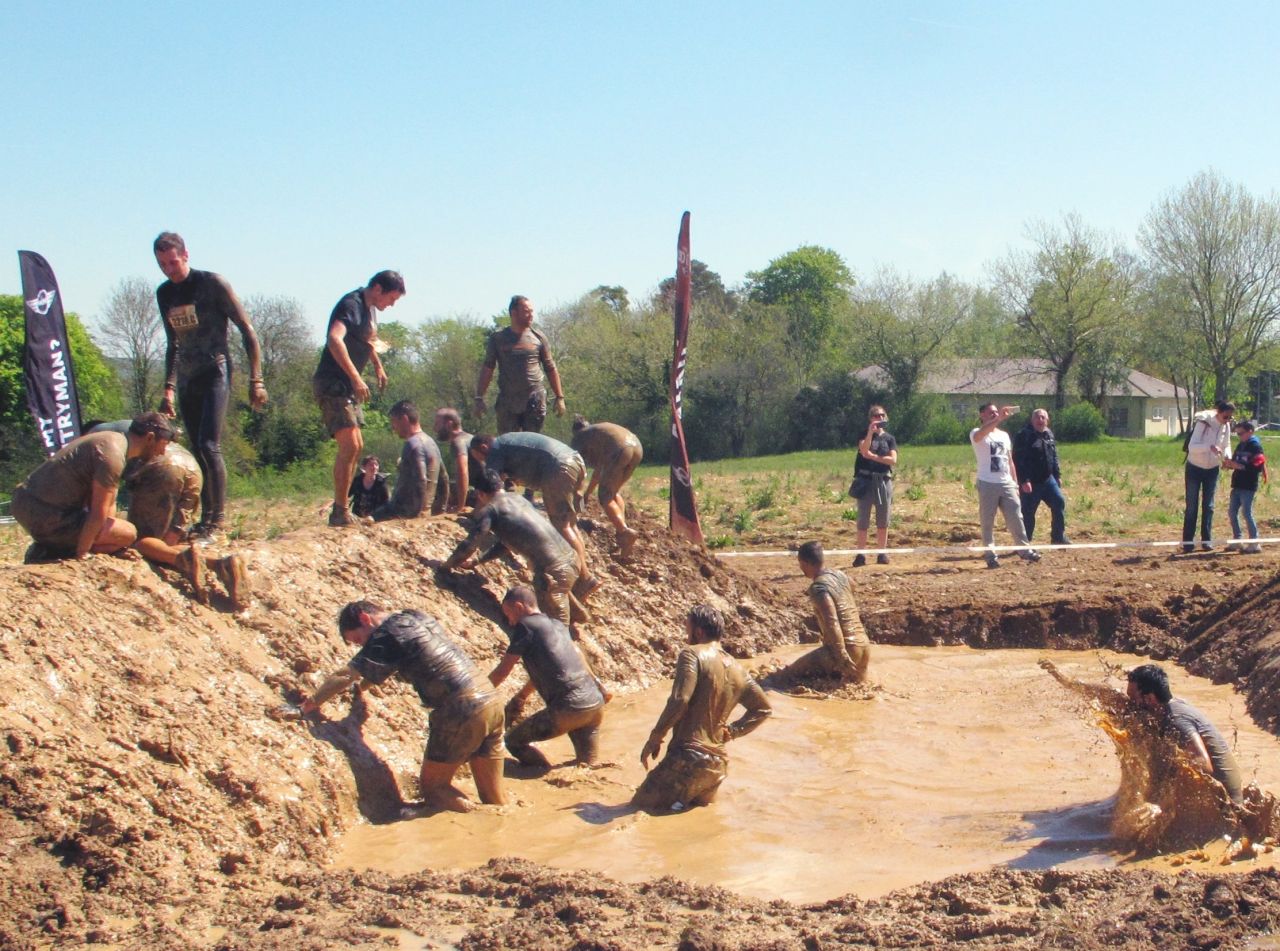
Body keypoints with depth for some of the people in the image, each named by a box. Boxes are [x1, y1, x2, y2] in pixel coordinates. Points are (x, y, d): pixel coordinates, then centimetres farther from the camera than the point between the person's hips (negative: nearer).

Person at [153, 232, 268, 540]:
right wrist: (168, 389, 18)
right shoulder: (164, 294, 13)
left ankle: (219, 517, -13)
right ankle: (206, 517, 10)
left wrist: (256, 380, -9)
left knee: (209, 445, -18)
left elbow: (247, 330, -4)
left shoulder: (212, 283, -5)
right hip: (187, 382, 6)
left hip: (215, 373, -6)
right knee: (198, 453, 5)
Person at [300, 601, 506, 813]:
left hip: (460, 711, -8)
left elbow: (344, 676, -11)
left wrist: (313, 703, 0)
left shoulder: (386, 635, -6)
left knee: (433, 786, 6)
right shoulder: (418, 618, 20)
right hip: (491, 700, 8)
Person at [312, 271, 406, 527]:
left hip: (347, 387, 11)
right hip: (332, 384, -10)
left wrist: (378, 366, 36)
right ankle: (340, 512, -12)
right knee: (349, 446, -16)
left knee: (356, 447, 15)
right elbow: (334, 339, -34)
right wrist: (356, 378, -36)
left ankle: (341, 507, 22)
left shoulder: (370, 309, 14)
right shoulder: (351, 305, -17)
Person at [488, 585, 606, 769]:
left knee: (513, 740, 6)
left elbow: (501, 672, 5)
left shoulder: (525, 626, 0)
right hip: (596, 704, 7)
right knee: (586, 768, 21)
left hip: (568, 709, -7)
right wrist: (521, 695, 46)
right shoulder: (558, 625, 22)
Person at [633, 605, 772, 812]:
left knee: (639, 807, -2)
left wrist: (655, 737, -11)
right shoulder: (737, 669, 13)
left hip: (688, 756, -7)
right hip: (718, 763, 7)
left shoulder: (692, 654, -8)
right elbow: (763, 708, 20)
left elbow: (679, 700, -20)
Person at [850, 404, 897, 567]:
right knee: (863, 519, -2)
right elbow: (864, 450, -17)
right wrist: (871, 432, -22)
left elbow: (893, 460, -5)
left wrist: (873, 456, -11)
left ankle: (882, 553, 12)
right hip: (865, 480, -2)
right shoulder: (864, 435, 4)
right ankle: (860, 554, -2)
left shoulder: (889, 438, 9)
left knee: (883, 520, 5)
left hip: (884, 481, 2)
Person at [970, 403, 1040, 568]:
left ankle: (1024, 549, 15)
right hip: (987, 484, -5)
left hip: (1006, 483, 5)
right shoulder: (977, 434, -5)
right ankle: (991, 555, 8)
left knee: (1016, 518, 5)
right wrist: (999, 418, -44)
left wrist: (1015, 482, 14)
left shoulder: (1004, 435, 15)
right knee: (987, 521, 1)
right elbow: (980, 435, -32)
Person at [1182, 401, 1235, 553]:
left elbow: (1226, 446, 6)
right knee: (1192, 506, -2)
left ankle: (1207, 541, 10)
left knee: (1208, 506, 5)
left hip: (1212, 469, 5)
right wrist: (1210, 447, -45)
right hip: (1194, 468, -5)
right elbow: (1192, 446, -29)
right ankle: (1187, 543, 2)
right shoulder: (1203, 422, -22)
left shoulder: (1226, 426, -6)